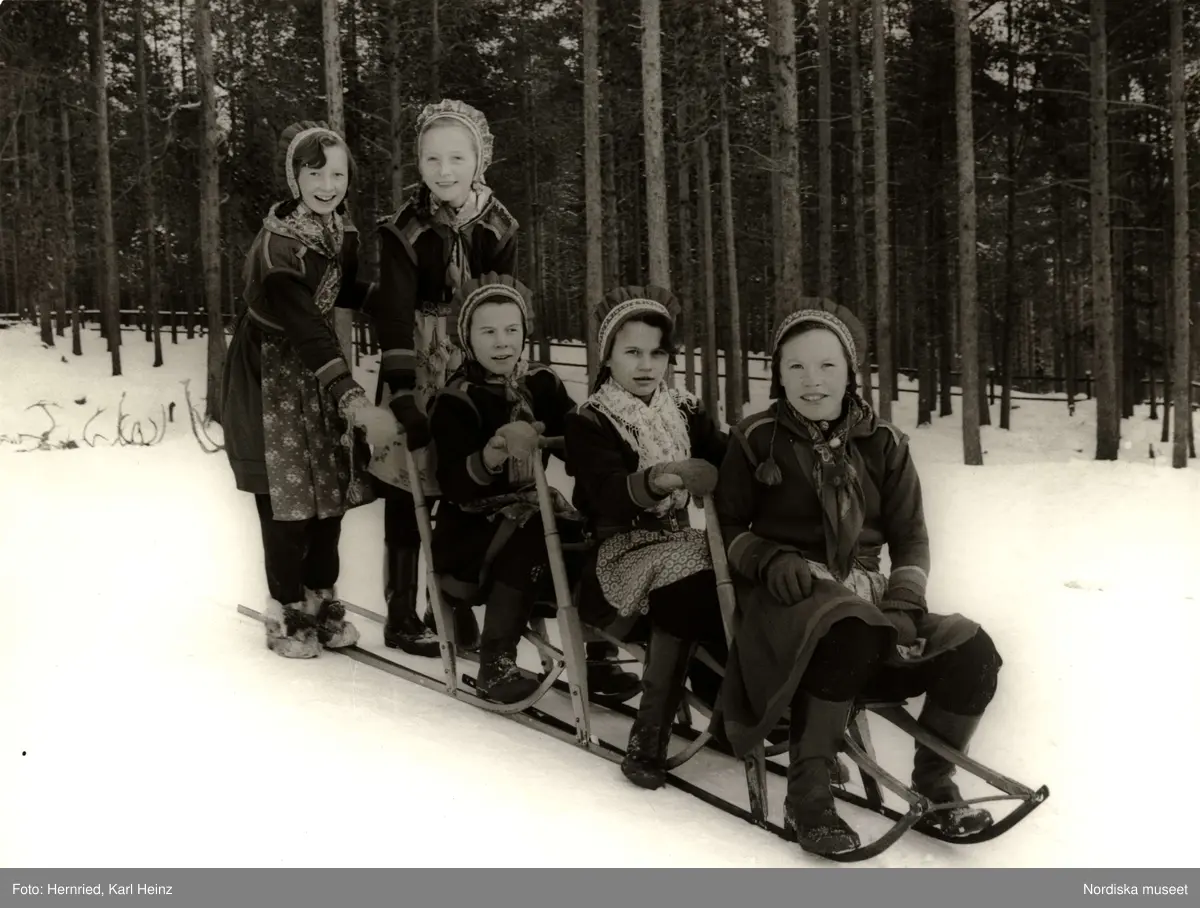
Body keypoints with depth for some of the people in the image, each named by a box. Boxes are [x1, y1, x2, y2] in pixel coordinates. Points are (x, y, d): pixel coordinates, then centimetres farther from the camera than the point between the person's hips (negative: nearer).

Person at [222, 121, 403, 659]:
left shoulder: (342, 232, -3)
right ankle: (287, 613, 11)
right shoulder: (275, 246, -27)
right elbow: (306, 331, -35)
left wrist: (378, 303, -6)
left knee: (334, 484, 7)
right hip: (271, 376, -7)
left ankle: (321, 601, 21)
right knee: (286, 494, -5)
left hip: (321, 370, 7)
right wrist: (357, 403, -43)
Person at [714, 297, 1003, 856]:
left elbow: (909, 536, 9)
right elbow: (726, 527, 6)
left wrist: (903, 606, -8)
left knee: (971, 651, -18)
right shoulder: (756, 441, 1)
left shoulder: (882, 444, 9)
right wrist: (771, 559, -15)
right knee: (849, 631, -39)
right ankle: (806, 798, -26)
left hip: (865, 595, 4)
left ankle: (932, 788, 4)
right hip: (788, 597, -4)